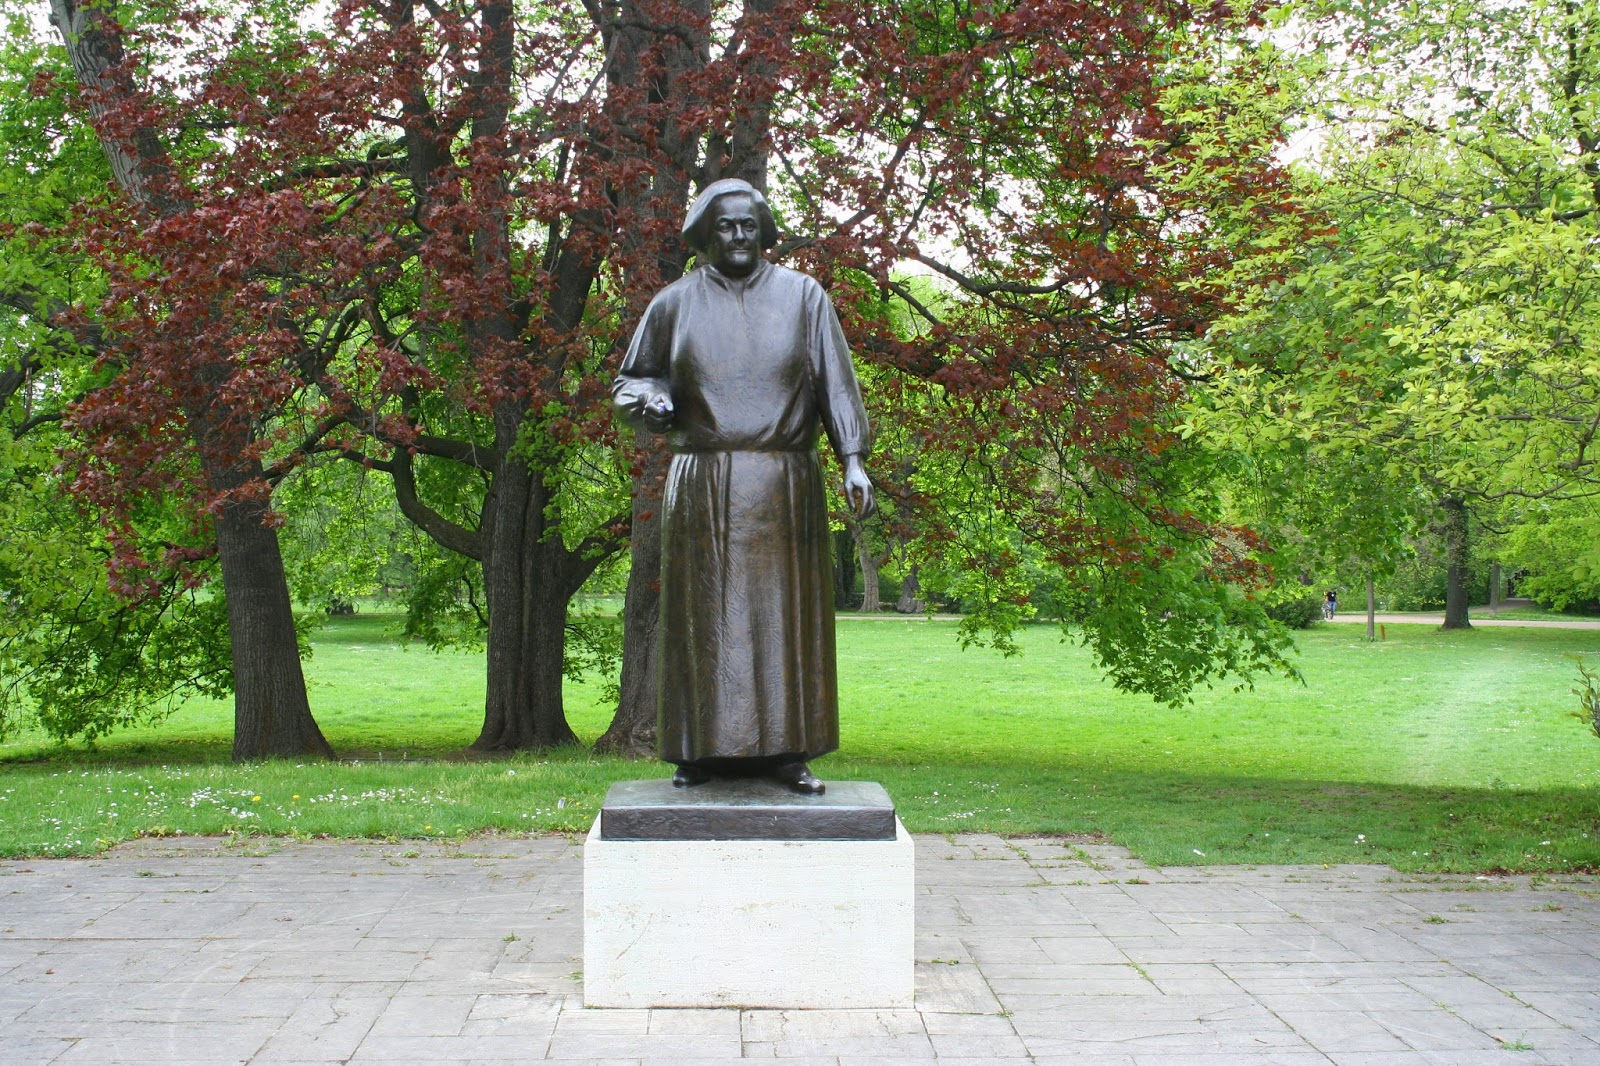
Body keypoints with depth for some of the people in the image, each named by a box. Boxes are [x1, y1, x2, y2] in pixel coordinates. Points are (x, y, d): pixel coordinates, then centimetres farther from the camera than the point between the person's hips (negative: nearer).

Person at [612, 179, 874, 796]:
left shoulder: (803, 296, 6)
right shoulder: (675, 303, 8)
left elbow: (835, 383, 3)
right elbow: (630, 381, 16)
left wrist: (853, 462, -7)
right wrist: (651, 400, -8)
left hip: (785, 485, 0)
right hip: (702, 484, 0)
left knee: (783, 612, 0)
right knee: (705, 614, 1)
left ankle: (785, 751, 5)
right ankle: (704, 751, 6)